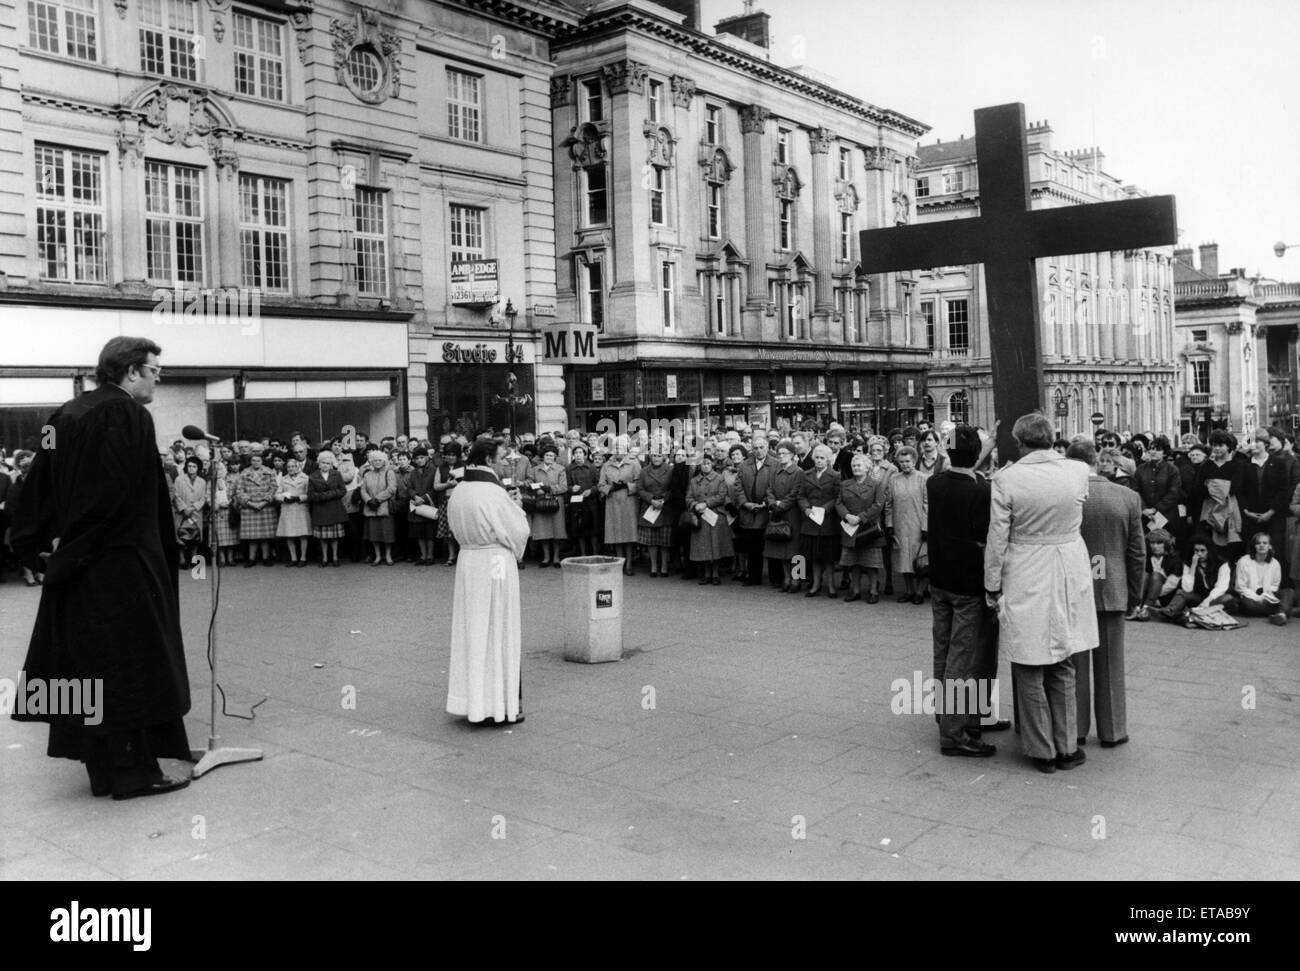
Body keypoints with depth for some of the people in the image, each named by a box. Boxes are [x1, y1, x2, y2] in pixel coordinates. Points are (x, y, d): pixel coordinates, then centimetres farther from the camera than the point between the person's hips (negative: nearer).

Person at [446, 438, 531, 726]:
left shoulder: (458, 492, 3)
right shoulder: (494, 493, -18)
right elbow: (518, 532, -13)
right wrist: (517, 507, 4)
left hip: (467, 562, 7)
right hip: (496, 564, -7)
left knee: (471, 631, 14)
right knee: (497, 633, 3)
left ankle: (469, 701, 22)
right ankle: (496, 706, 10)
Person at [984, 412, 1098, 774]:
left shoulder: (1007, 479, -13)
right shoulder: (1079, 472, -4)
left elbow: (997, 538, -9)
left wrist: (992, 586, 1)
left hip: (1025, 580, -3)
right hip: (1069, 576, 3)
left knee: (1030, 671, 9)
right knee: (1063, 668, 16)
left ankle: (1043, 751, 17)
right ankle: (1066, 748, 24)